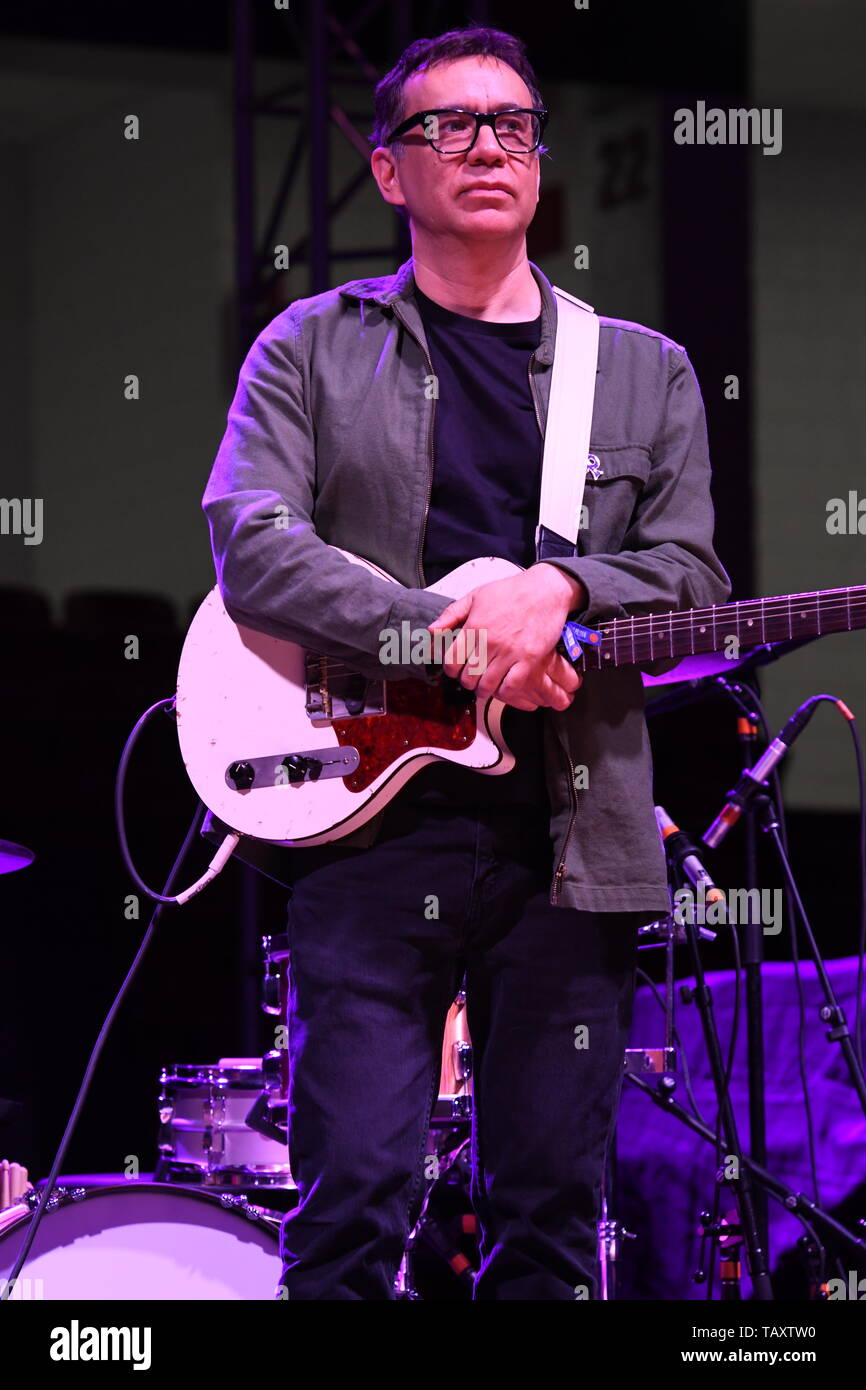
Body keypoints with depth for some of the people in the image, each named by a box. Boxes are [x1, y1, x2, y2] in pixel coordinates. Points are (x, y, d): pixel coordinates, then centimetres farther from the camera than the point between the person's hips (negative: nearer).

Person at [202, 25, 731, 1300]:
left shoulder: (645, 372, 17)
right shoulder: (313, 347, 10)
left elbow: (693, 578, 8)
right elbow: (250, 547, -4)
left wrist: (561, 592, -13)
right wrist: (455, 634, -15)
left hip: (572, 830, 2)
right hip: (375, 812, -2)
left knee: (552, 1211, 3)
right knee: (353, 1202, -9)